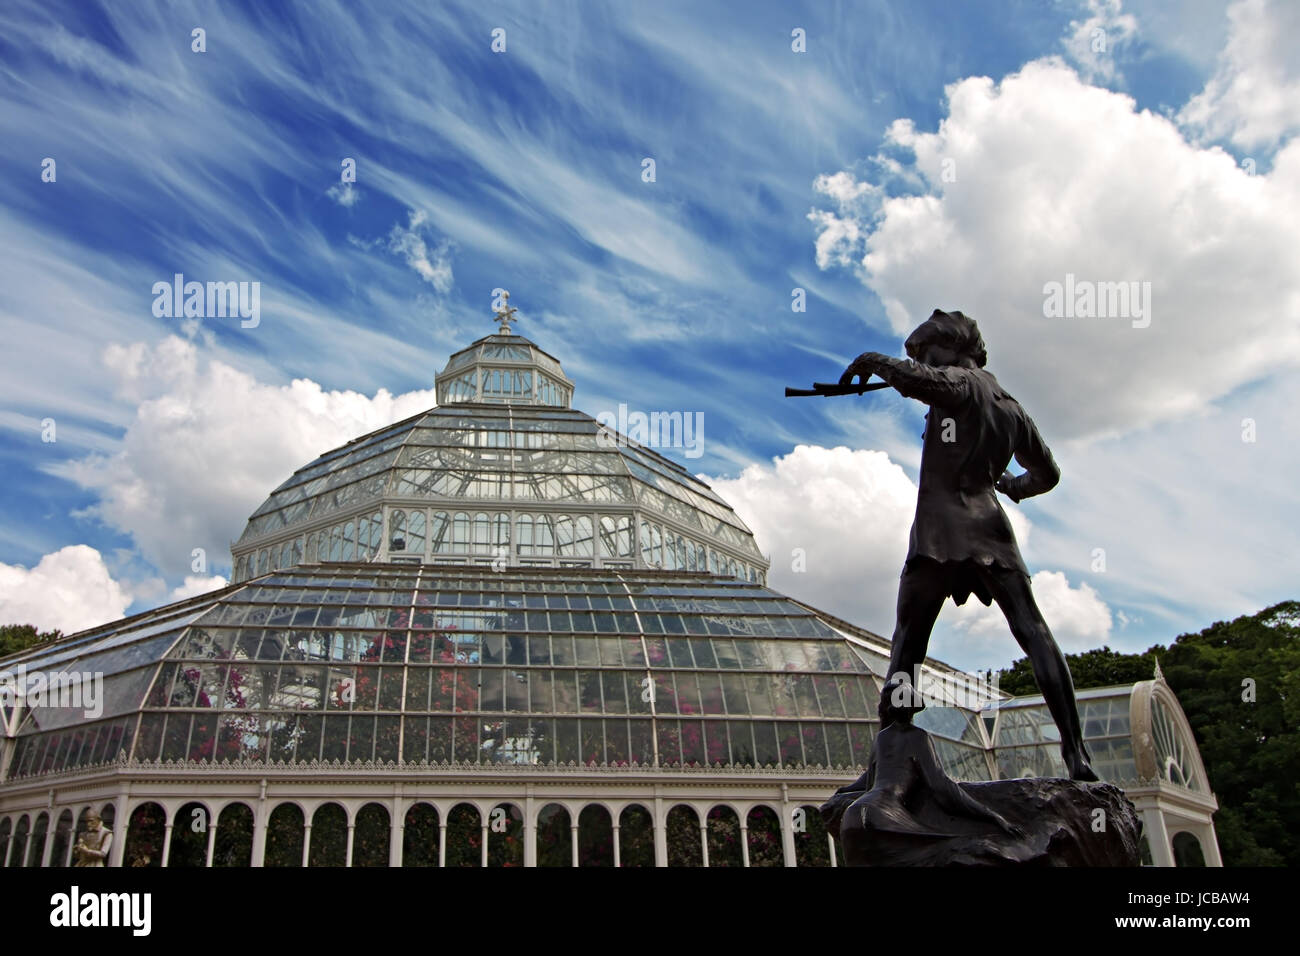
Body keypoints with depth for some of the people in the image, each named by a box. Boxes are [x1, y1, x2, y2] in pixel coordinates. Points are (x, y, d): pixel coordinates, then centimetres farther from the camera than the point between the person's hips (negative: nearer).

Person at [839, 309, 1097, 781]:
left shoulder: (961, 383, 3)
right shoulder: (1011, 407, 22)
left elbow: (918, 379, -21)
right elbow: (1047, 473, 31)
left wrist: (871, 362, -3)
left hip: (939, 533, -5)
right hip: (989, 529, 5)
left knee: (907, 640, 0)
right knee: (1035, 634, 1)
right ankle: (1075, 750, -8)